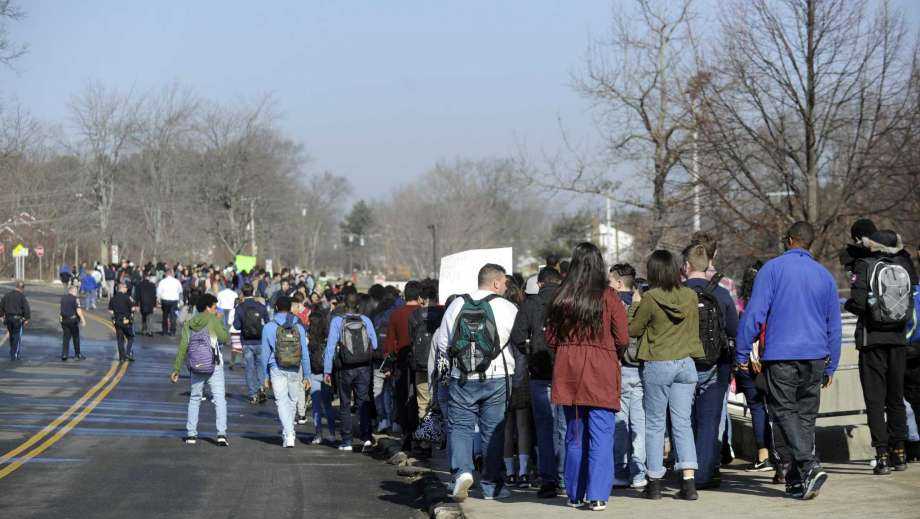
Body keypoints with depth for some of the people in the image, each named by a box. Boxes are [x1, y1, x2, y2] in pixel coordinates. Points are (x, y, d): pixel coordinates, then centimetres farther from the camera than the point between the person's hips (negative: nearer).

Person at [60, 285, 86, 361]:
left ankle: (64, 354, -3)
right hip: (72, 320, -5)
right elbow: (78, 310, -16)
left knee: (66, 337, 8)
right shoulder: (75, 298, -10)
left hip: (63, 320, 5)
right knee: (76, 337, 10)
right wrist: (83, 320, -12)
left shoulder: (63, 298, 9)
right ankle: (77, 354, 17)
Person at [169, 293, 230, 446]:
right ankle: (221, 434, -14)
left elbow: (182, 347, 0)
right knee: (219, 399, -2)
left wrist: (176, 369, 1)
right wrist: (220, 324, 8)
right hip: (214, 367, -4)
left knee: (194, 399, 16)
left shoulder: (189, 324, 5)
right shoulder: (212, 320, -7)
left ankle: (191, 435, 13)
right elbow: (225, 339, -7)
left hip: (195, 369, 4)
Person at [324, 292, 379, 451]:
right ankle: (366, 436, -10)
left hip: (345, 369, -1)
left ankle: (346, 441, 9)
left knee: (345, 404, 9)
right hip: (364, 368, 1)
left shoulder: (337, 321, -8)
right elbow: (375, 345, 1)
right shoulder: (366, 320, -3)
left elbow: (330, 347, -9)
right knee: (363, 402, 6)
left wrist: (327, 371, -6)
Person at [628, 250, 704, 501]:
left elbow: (633, 330, -3)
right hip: (686, 363, 4)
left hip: (657, 365, -3)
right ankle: (688, 481, -5)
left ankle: (654, 482, 10)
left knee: (655, 424, 7)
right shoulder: (690, 296, 1)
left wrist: (635, 305, 11)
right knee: (682, 423, 6)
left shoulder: (650, 299, -12)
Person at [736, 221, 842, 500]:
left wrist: (742, 354, -3)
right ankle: (796, 480, 14)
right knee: (806, 415, 11)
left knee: (785, 412, -1)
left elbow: (754, 313, -9)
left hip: (781, 356, -4)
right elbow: (834, 325, 16)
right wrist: (830, 367, 22)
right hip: (815, 357, 4)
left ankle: (809, 467, -20)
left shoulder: (773, 268, -3)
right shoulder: (824, 275, 12)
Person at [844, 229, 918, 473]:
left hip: (872, 339, -4)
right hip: (898, 338, 4)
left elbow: (858, 303, -15)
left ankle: (882, 455, -7)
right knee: (896, 397, 15)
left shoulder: (864, 267, -8)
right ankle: (899, 453, 19)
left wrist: (848, 304, 8)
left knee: (875, 399, -1)